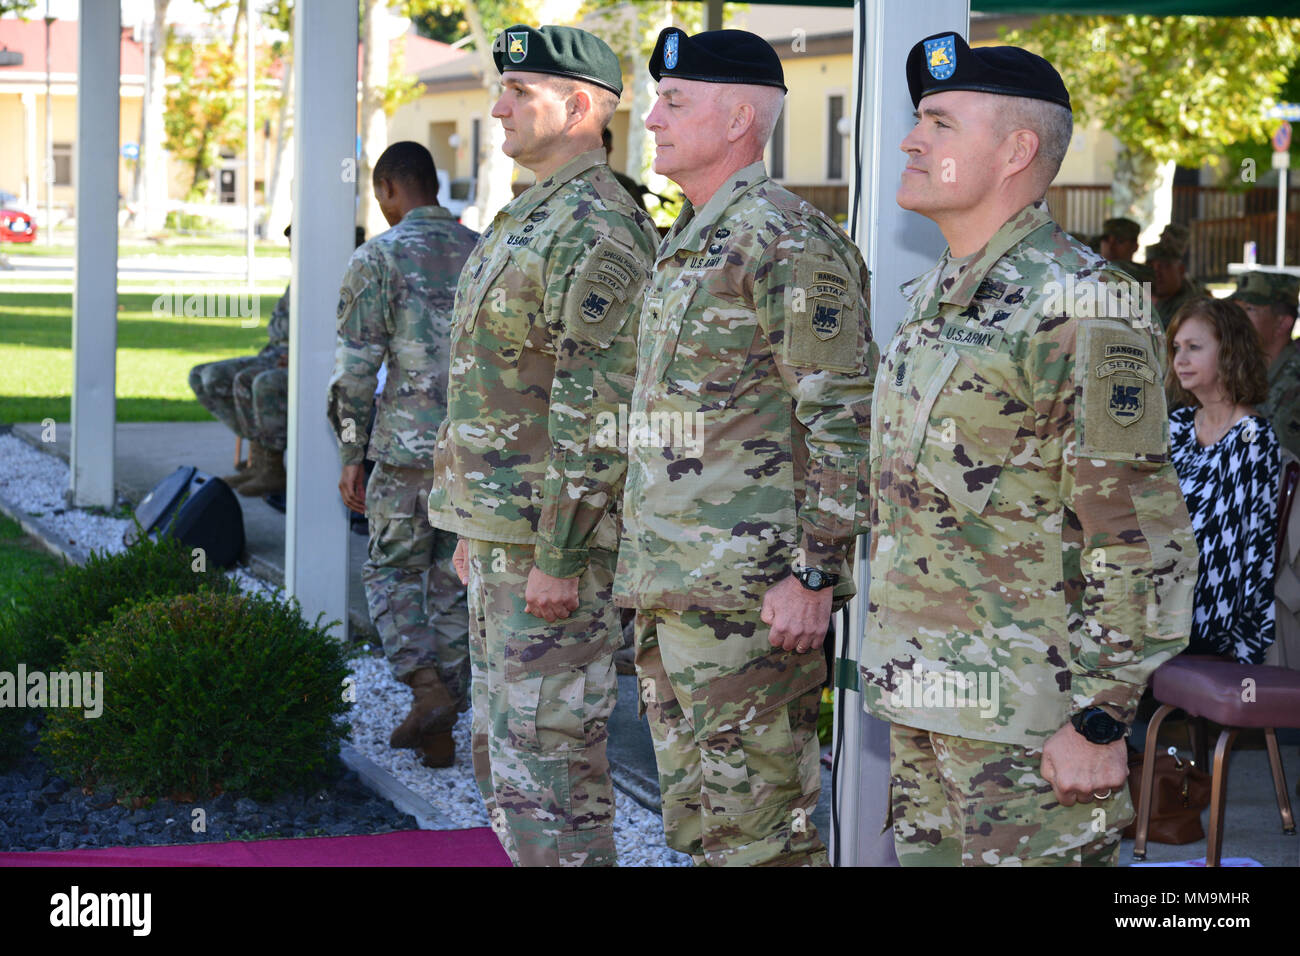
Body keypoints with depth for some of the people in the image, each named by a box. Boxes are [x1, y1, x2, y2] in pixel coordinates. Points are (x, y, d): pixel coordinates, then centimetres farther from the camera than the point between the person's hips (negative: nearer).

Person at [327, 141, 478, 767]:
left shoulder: (379, 258, -5)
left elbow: (355, 368, -8)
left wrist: (351, 456, -1)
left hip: (411, 447, -4)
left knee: (392, 570, 11)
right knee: (454, 581, 10)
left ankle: (429, 687, -10)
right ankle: (440, 729, 12)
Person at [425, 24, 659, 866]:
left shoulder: (597, 230, -17)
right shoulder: (531, 218, 17)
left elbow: (597, 410, -22)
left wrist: (557, 557, -23)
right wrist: (475, 531, 22)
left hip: (554, 539, -11)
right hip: (505, 532, 11)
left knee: (547, 759, -7)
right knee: (505, 751, 16)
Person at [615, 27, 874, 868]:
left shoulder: (790, 243, -13)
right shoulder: (686, 245, 17)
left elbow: (844, 421, -18)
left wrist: (813, 575, -21)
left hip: (748, 592, -10)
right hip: (675, 584, 10)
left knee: (756, 829, -5)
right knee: (697, 824, 15)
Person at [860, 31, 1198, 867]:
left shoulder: (1080, 311, -15)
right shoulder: (931, 302, 13)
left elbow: (1145, 543, -18)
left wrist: (1100, 721, -19)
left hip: (1026, 731, -8)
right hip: (920, 704, 9)